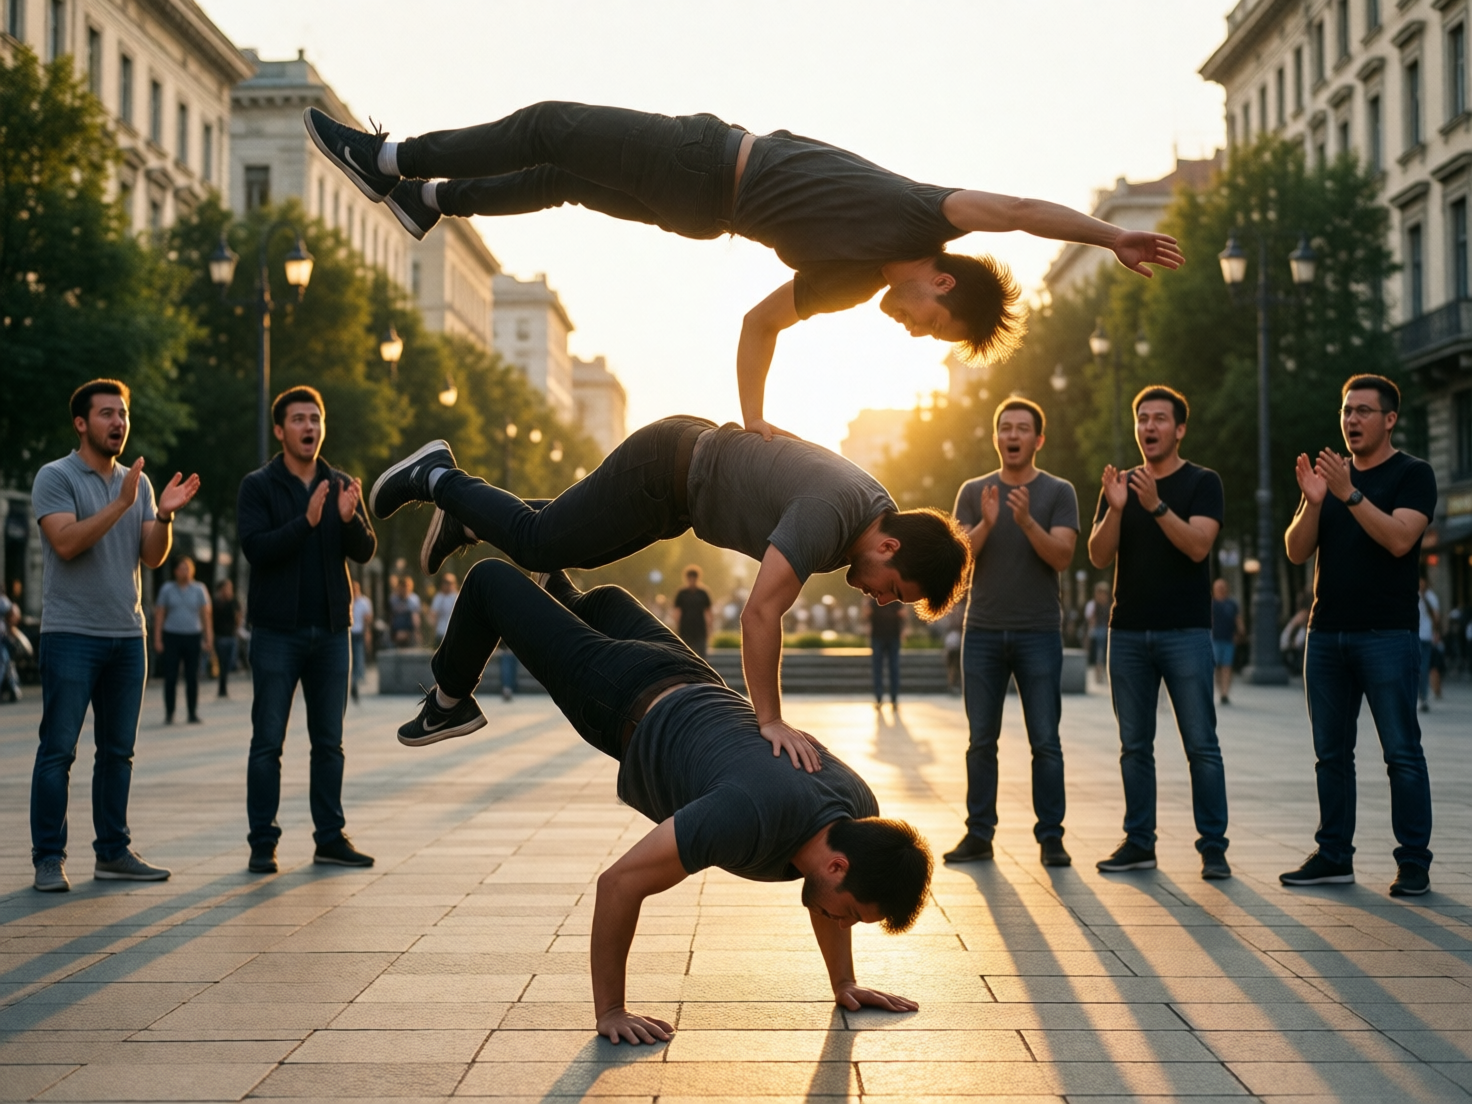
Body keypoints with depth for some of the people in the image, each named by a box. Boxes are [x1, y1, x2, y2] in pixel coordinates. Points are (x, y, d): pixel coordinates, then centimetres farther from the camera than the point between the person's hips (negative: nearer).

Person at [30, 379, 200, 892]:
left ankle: (113, 851, 15)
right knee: (58, 749, -4)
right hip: (70, 634, -6)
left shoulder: (138, 482, 13)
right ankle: (49, 858, 0)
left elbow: (153, 557, 6)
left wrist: (165, 516, -12)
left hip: (127, 635, 6)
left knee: (118, 750, 9)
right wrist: (121, 504, -22)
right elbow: (66, 543, -18)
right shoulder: (55, 477, -3)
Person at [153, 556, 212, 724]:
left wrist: (209, 639, -3)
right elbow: (159, 615, 5)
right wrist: (157, 640, -2)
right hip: (171, 636, -1)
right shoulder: (167, 589, 4)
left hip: (192, 636, 1)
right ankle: (169, 714, 4)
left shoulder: (199, 589, 5)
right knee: (170, 678, -3)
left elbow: (206, 615, 4)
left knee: (192, 678, 1)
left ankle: (193, 714, 7)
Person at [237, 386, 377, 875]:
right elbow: (255, 547, -14)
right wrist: (306, 521, -26)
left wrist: (350, 519, -17)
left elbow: (365, 552, 3)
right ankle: (263, 842, 4)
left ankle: (330, 838, 15)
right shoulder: (258, 486, -1)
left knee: (329, 742, 8)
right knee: (268, 742, -1)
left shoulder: (342, 486, 10)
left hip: (330, 630, 4)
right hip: (277, 631, -4)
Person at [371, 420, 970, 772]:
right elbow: (760, 612, -39)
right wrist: (771, 721, -36)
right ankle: (436, 476, 22)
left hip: (697, 445, 8)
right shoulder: (830, 516, -36)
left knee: (577, 548, 25)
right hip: (664, 468, -8)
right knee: (537, 543, 4)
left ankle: (466, 515, 40)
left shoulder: (883, 515, -8)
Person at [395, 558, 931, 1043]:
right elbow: (618, 884, -40)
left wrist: (844, 983, 2)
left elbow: (825, 890, 0)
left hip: (695, 688, 7)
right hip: (625, 705, -6)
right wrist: (609, 1012, -33)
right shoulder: (752, 818, -48)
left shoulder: (859, 816, -26)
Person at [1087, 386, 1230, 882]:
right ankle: (1138, 842, 12)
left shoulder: (1202, 483, 1)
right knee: (1135, 745, 6)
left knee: (1201, 744, -5)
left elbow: (1198, 546, -13)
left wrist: (1156, 505, -25)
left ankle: (1213, 846, -1)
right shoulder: (1120, 484, 12)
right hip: (1128, 632, 4)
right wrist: (1115, 508, -14)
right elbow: (1099, 556, 2)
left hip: (1185, 631, -4)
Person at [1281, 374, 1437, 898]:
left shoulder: (1412, 475, 0)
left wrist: (1349, 493, -21)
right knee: (1331, 752, 7)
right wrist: (1313, 501, -10)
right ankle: (1333, 856, 13)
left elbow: (1399, 539, -15)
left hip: (1386, 634, -5)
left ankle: (1413, 862, -1)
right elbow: (1296, 550, 7)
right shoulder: (1328, 475, 16)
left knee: (1401, 751, -5)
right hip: (1326, 633, 6)